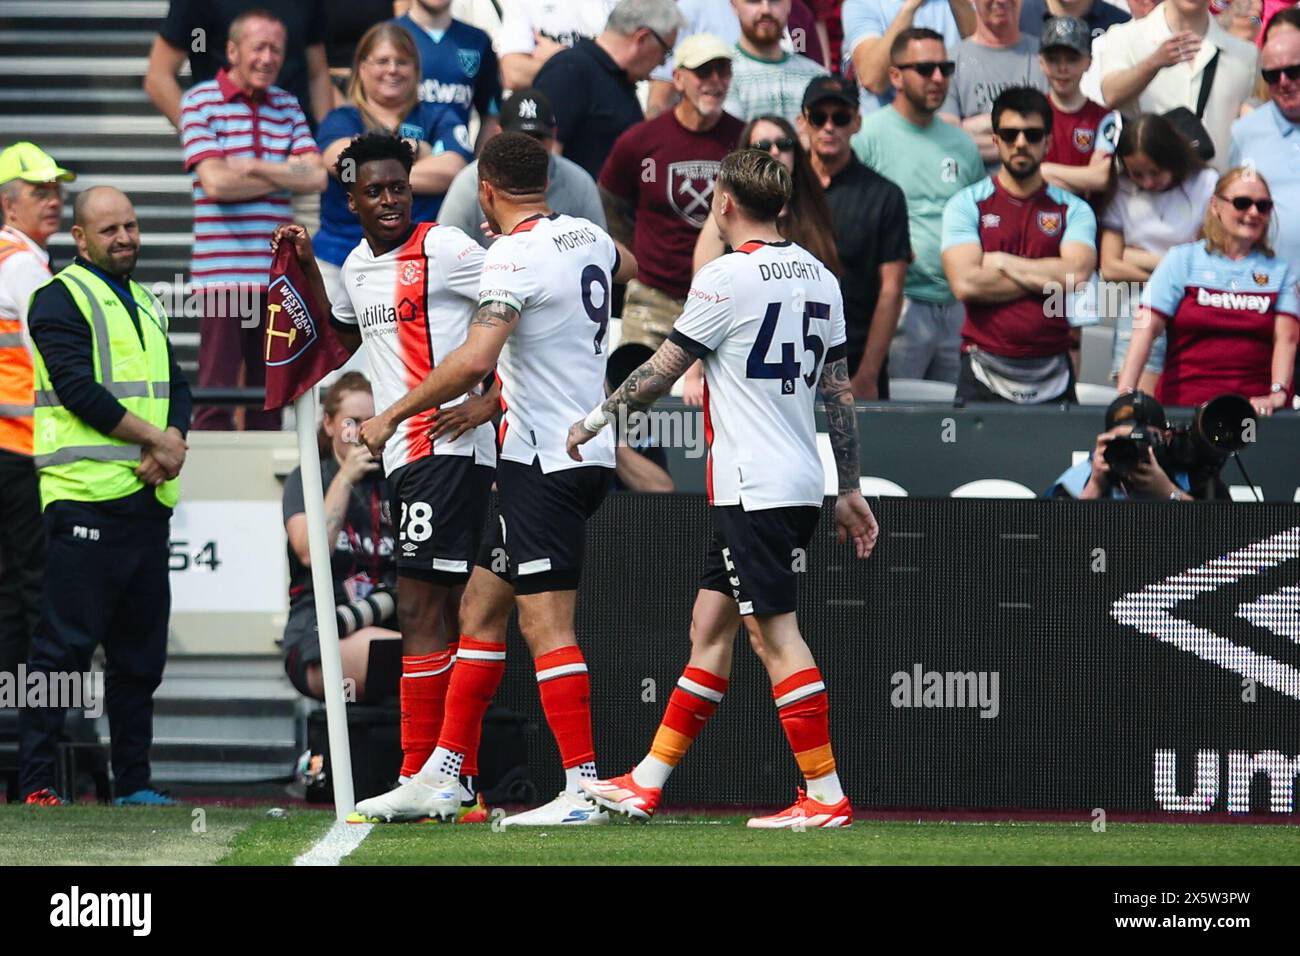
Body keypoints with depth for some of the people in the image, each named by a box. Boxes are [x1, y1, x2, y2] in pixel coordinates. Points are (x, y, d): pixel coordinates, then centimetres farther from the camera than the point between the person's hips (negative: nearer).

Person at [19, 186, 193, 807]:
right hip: (86, 495, -8)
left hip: (148, 498, 8)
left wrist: (172, 444, -6)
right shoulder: (62, 298, -3)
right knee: (65, 642, -10)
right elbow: (79, 390, -14)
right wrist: (157, 439, -12)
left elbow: (176, 387, 15)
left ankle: (133, 781, 16)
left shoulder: (144, 305, 22)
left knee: (141, 649, 10)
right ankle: (35, 780, -9)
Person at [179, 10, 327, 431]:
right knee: (217, 391, -6)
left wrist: (254, 167, -9)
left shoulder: (287, 106, 14)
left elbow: (316, 176, 3)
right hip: (223, 268, -5)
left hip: (277, 269, 5)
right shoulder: (200, 103, -1)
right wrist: (284, 174, -1)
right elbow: (215, 181, -12)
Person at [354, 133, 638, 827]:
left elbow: (475, 359, -27)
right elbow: (626, 266, 37)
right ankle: (441, 778, 16)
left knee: (546, 625, -10)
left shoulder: (514, 255, -16)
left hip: (545, 463, -9)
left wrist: (392, 415, -17)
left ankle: (582, 790, -13)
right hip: (587, 452, 9)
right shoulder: (587, 237, 10)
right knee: (481, 607, 13)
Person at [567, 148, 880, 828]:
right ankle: (648, 783, 17)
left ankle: (825, 795, -9)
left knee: (775, 634, -7)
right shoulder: (820, 279, 11)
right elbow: (839, 393, 14)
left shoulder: (727, 276, -12)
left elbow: (663, 370, -6)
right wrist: (850, 492, 18)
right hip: (800, 484, 9)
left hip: (753, 488, -9)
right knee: (710, 625, 12)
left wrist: (595, 419, 9)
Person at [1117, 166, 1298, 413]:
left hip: (1257, 405, 1)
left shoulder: (1279, 271, 15)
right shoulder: (1182, 260, 10)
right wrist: (1125, 393, -14)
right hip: (1185, 401, -1)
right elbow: (1146, 328, 0)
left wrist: (1278, 394, -16)